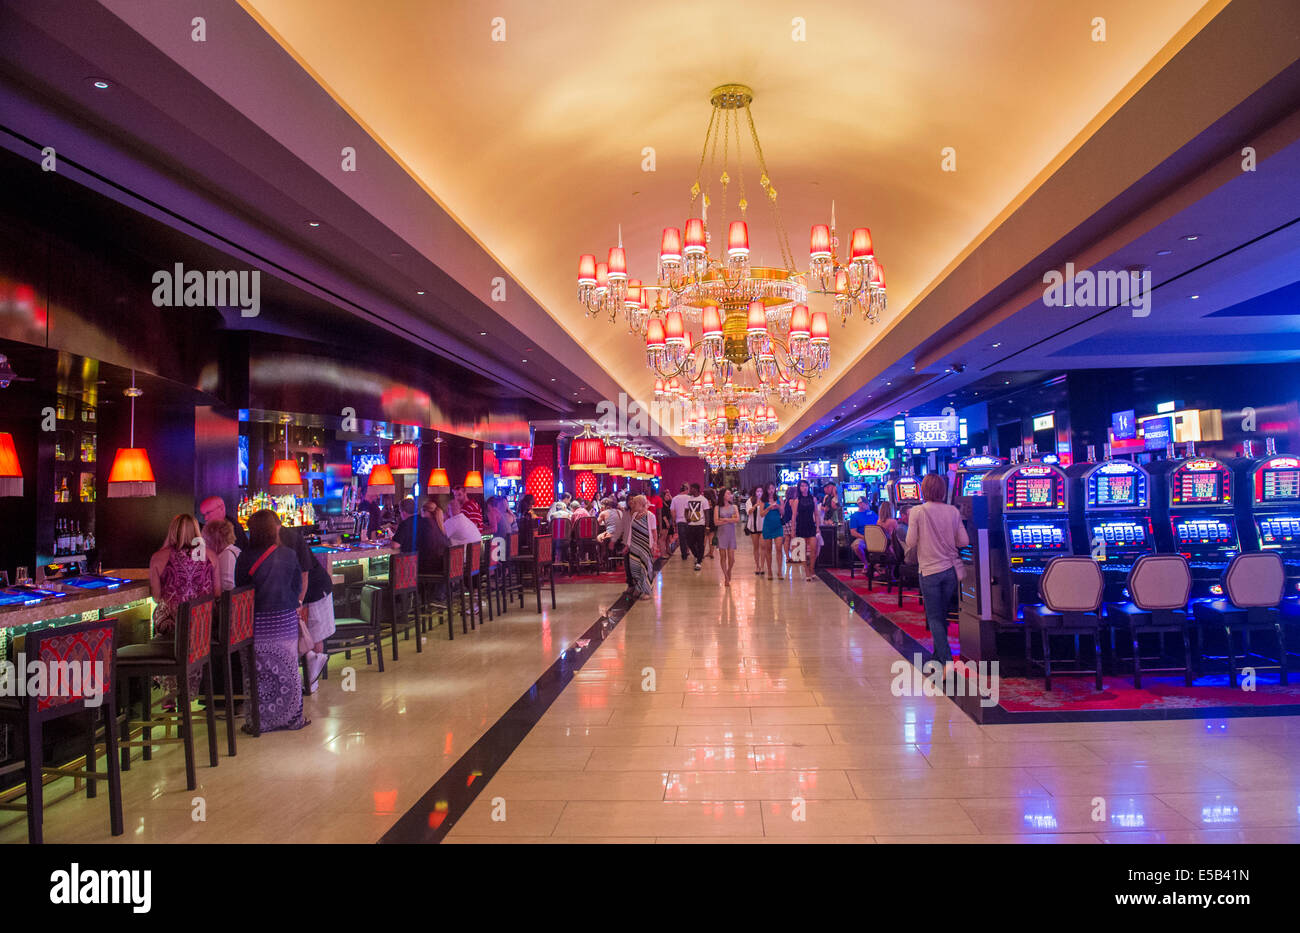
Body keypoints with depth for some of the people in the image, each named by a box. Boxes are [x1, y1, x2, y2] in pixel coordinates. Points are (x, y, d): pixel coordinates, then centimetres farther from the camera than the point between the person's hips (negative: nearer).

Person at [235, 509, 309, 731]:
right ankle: (292, 717, 20)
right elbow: (297, 586, 3)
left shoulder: (245, 559, -8)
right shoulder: (288, 555, -4)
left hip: (258, 622, -2)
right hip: (285, 619, 2)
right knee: (287, 669, 11)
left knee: (260, 672, 7)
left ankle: (263, 720, 13)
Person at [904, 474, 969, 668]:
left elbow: (911, 542, -10)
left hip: (930, 571, -4)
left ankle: (947, 661, -10)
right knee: (942, 615, 17)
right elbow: (964, 541, 1)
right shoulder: (953, 511, 0)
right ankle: (938, 656, 27)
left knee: (934, 618, 3)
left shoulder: (917, 511, -11)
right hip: (951, 570, 4)